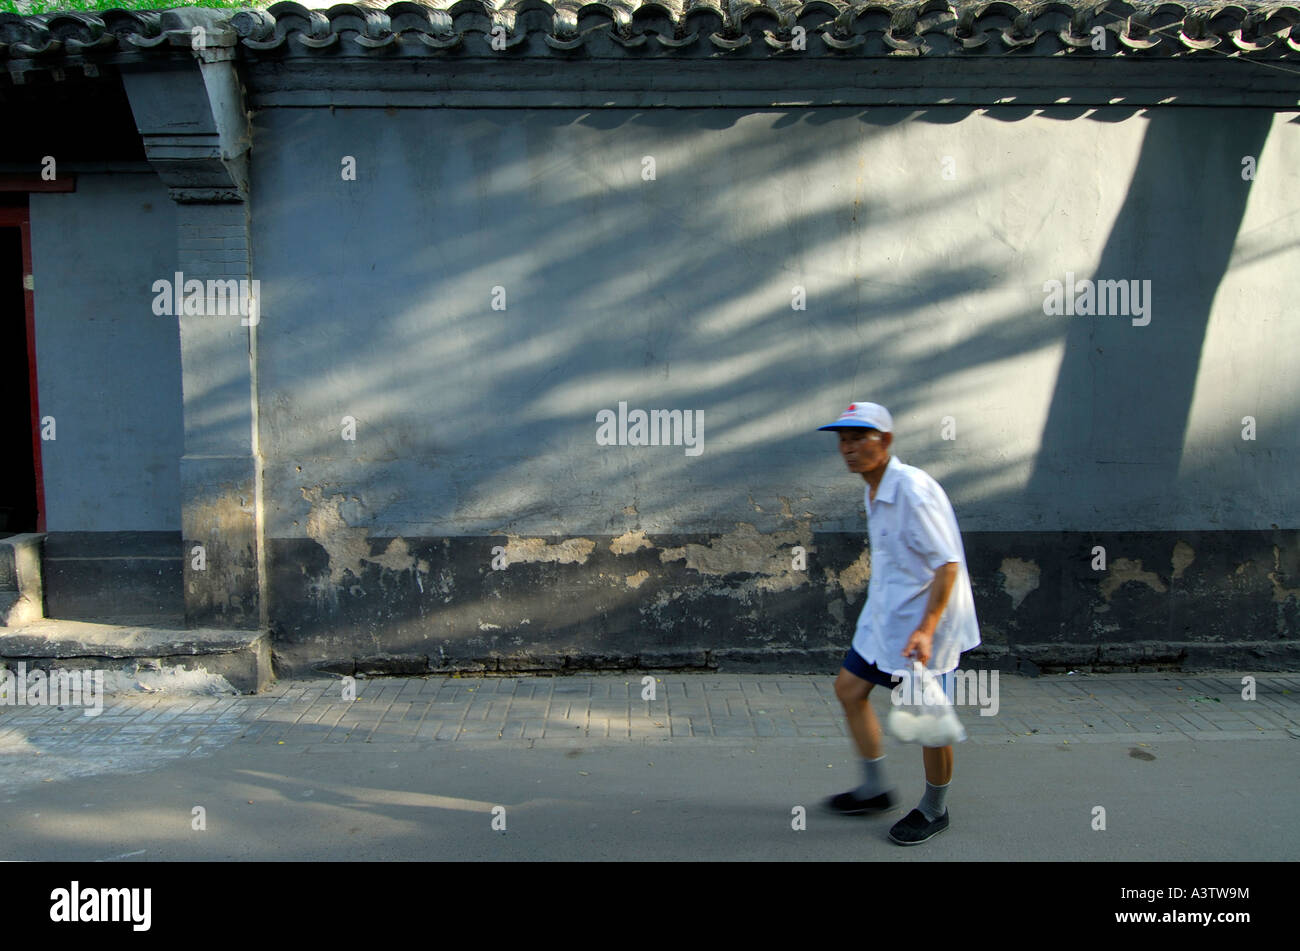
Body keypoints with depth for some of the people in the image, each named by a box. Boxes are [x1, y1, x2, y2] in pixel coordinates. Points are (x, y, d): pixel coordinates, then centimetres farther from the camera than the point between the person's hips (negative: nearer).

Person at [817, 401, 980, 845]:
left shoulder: (913, 490, -22)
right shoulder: (875, 492, 7)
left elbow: (948, 563, -25)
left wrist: (925, 629, -31)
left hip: (923, 623, -9)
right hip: (884, 616, 9)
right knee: (849, 690, 13)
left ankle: (933, 811, 25)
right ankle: (875, 789, 30)